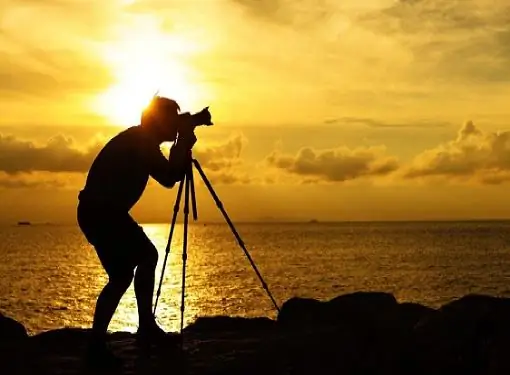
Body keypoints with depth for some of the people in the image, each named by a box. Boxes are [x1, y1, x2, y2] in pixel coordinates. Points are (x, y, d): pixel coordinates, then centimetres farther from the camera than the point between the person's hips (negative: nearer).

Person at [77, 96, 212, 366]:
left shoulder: (143, 141, 12)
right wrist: (185, 143, -12)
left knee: (147, 256, 15)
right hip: (97, 212, -11)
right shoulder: (138, 141, -16)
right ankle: (96, 344, -10)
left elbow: (168, 175, 19)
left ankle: (146, 327, 19)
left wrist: (191, 125, 9)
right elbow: (168, 179, -22)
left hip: (110, 211, 11)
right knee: (122, 275, -15)